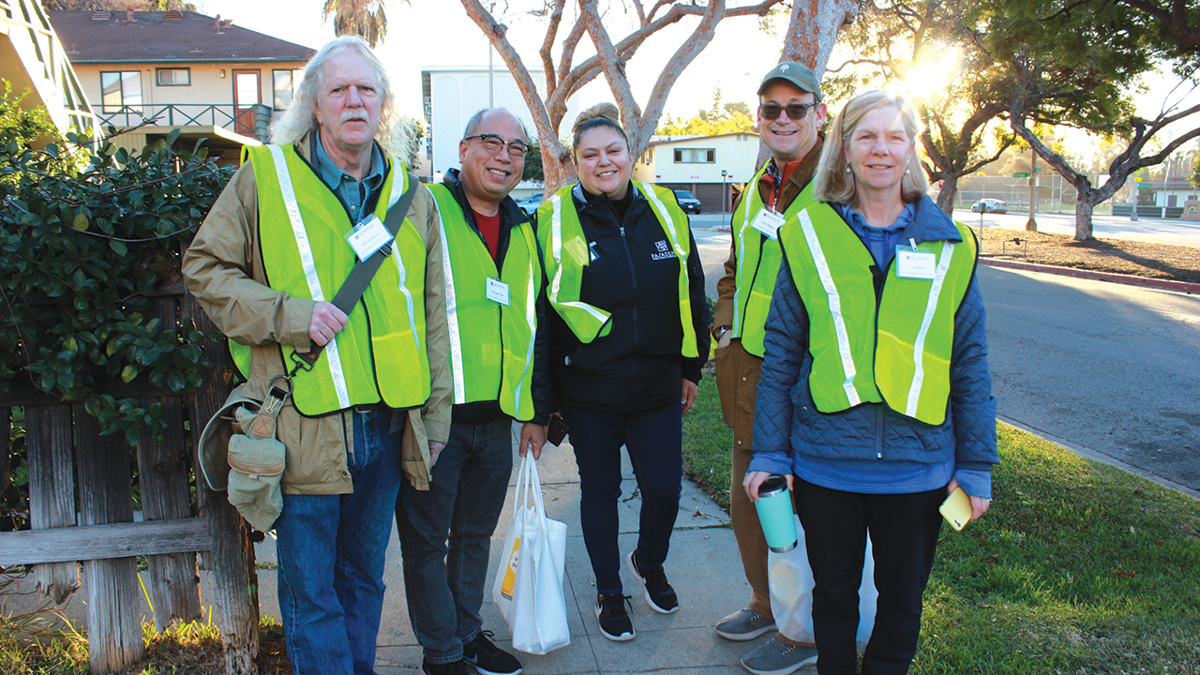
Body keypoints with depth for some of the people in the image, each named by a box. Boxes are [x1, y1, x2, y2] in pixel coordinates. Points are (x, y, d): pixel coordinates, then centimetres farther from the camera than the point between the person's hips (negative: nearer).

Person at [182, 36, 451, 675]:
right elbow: (205, 268, 2)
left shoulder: (412, 196, 9)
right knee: (311, 590, 5)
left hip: (386, 426, 4)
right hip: (305, 424, -3)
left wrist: (435, 418, 10)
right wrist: (289, 314, -13)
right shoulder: (265, 176, -1)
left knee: (364, 577, 19)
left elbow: (432, 317, 12)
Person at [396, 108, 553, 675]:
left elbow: (537, 326, 18)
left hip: (497, 418, 6)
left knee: (476, 533, 18)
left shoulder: (524, 232, 13)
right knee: (427, 539, 6)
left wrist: (538, 409, 15)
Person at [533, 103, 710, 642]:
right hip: (588, 390, -2)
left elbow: (691, 292, 11)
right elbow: (542, 306, -4)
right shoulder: (556, 218, -6)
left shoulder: (663, 209, 3)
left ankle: (649, 563, 39)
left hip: (658, 385, 2)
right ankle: (609, 592, 33)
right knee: (600, 491, 11)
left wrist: (692, 366, 12)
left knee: (664, 488, 6)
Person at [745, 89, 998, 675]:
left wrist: (977, 465, 3)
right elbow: (781, 353, 0)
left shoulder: (950, 246, 1)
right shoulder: (808, 237, -2)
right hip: (824, 463, -1)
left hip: (918, 466, 1)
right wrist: (769, 453, -2)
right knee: (834, 592, 16)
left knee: (902, 599, 17)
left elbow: (969, 362, 4)